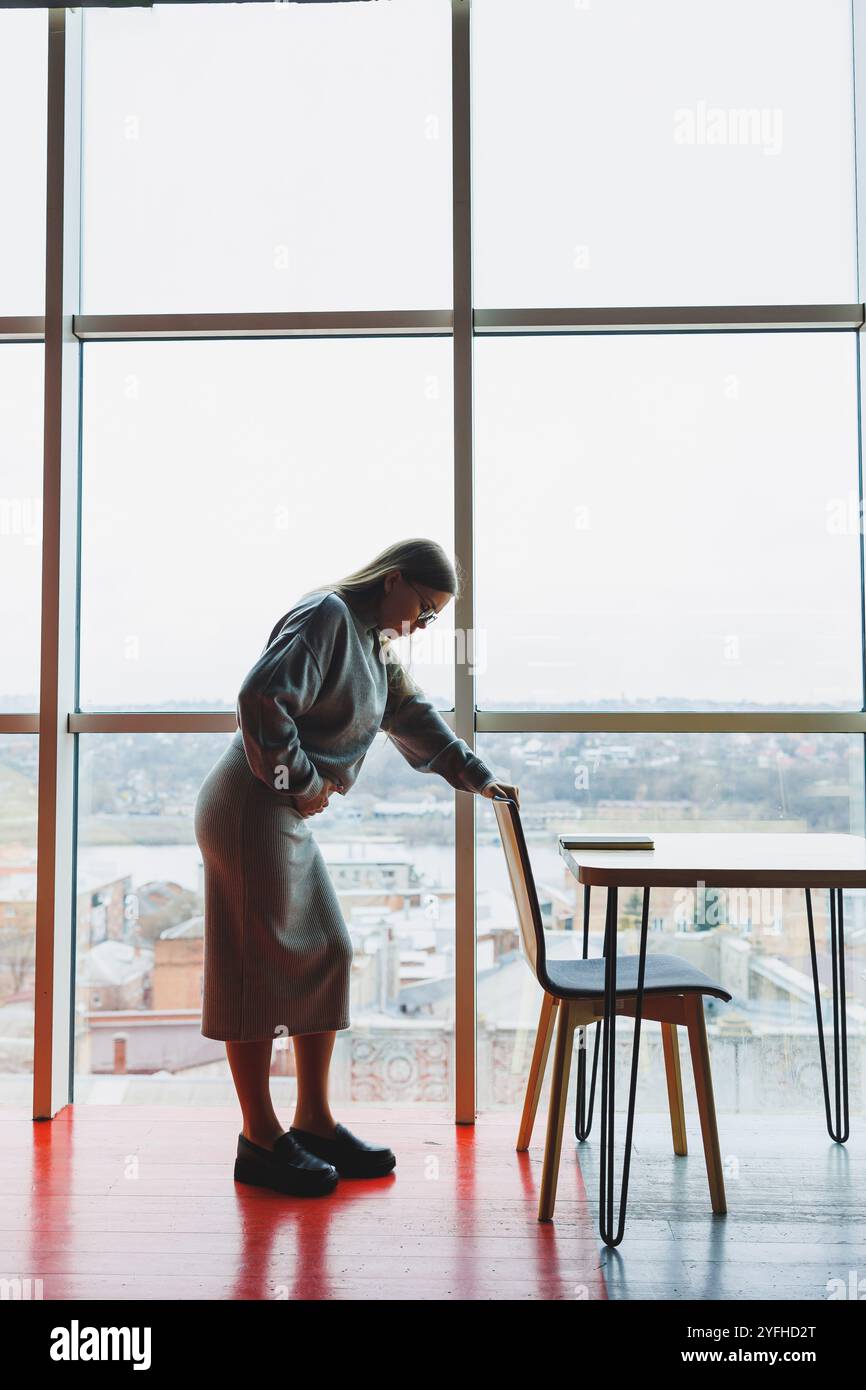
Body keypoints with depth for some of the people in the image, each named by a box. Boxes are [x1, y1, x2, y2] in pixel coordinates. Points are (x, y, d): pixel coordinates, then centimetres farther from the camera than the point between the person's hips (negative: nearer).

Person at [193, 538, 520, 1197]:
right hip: (251, 812, -10)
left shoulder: (374, 642, 16)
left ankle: (315, 1123, 22)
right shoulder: (327, 615, -14)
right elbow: (261, 697, -25)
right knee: (256, 969, -2)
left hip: (289, 818, 10)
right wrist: (301, 780, -16)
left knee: (327, 955, 11)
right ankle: (261, 1141, 11)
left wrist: (476, 776, 23)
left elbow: (413, 715, 25)